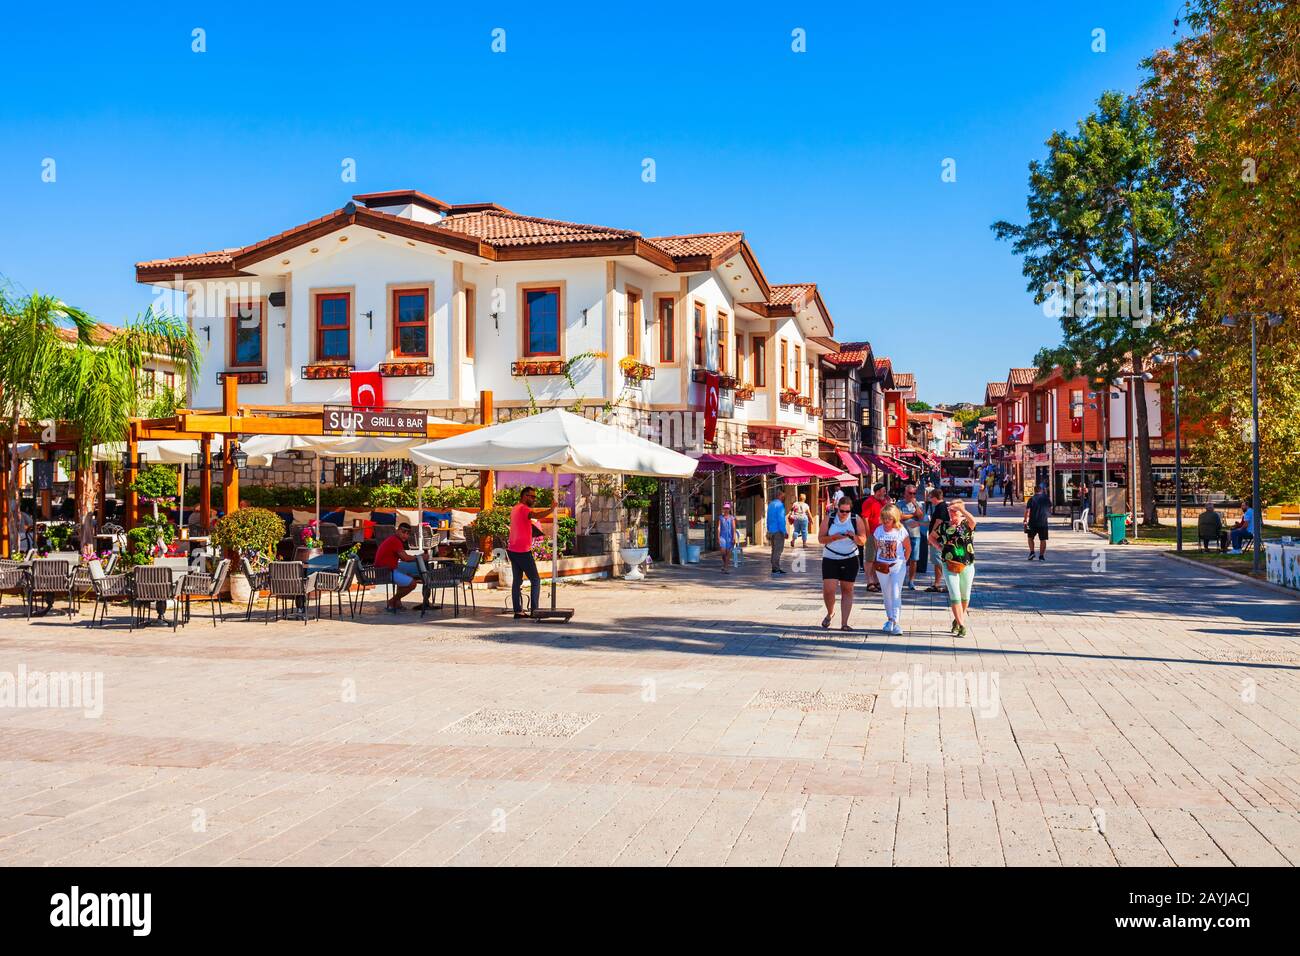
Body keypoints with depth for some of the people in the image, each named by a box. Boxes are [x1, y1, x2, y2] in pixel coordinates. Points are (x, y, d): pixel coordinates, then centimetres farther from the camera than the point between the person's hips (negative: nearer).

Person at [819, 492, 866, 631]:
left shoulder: (856, 520, -1)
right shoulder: (829, 519, -2)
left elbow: (863, 541, -1)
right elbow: (821, 538, -3)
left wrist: (853, 536, -22)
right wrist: (834, 537, -21)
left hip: (850, 559, 1)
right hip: (830, 559, -1)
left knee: (847, 591, 3)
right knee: (828, 590, -9)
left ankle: (844, 623, 8)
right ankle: (830, 612, 21)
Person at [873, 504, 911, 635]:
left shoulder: (901, 531, -10)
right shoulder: (878, 531, -2)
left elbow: (908, 548, 1)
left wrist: (903, 562, 1)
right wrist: (876, 561, 5)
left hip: (897, 566, -3)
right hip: (882, 566, 3)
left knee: (896, 594, -10)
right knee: (886, 594, 12)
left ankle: (895, 622, -12)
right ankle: (889, 619, 27)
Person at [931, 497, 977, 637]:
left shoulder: (966, 524, -4)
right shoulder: (944, 525, 2)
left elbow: (973, 520, -30)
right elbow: (931, 537, 17)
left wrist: (960, 507, -32)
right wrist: (939, 547, 1)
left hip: (967, 565, 0)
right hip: (949, 565, 0)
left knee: (965, 596, 14)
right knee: (954, 595, -9)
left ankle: (958, 620, 35)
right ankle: (962, 626, -9)